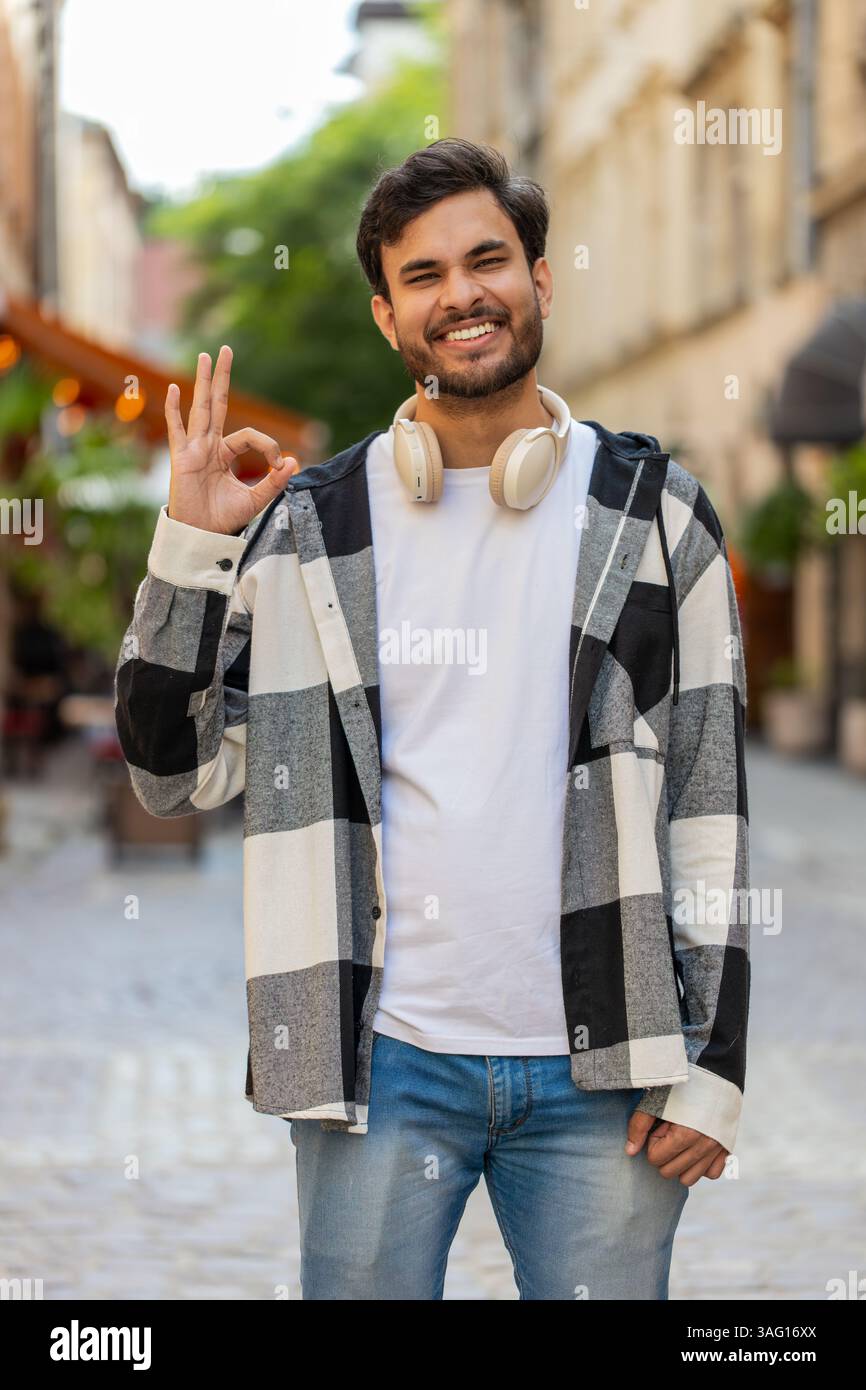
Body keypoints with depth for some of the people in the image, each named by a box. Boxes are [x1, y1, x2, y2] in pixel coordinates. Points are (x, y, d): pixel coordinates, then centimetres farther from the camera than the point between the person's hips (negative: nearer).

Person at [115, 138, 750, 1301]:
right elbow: (177, 772, 4)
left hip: (601, 1071, 0)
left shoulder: (653, 514, 3)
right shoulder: (308, 527, 4)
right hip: (382, 1063, 0)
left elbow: (711, 801, 3)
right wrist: (190, 547, -7)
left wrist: (712, 1064, -2)